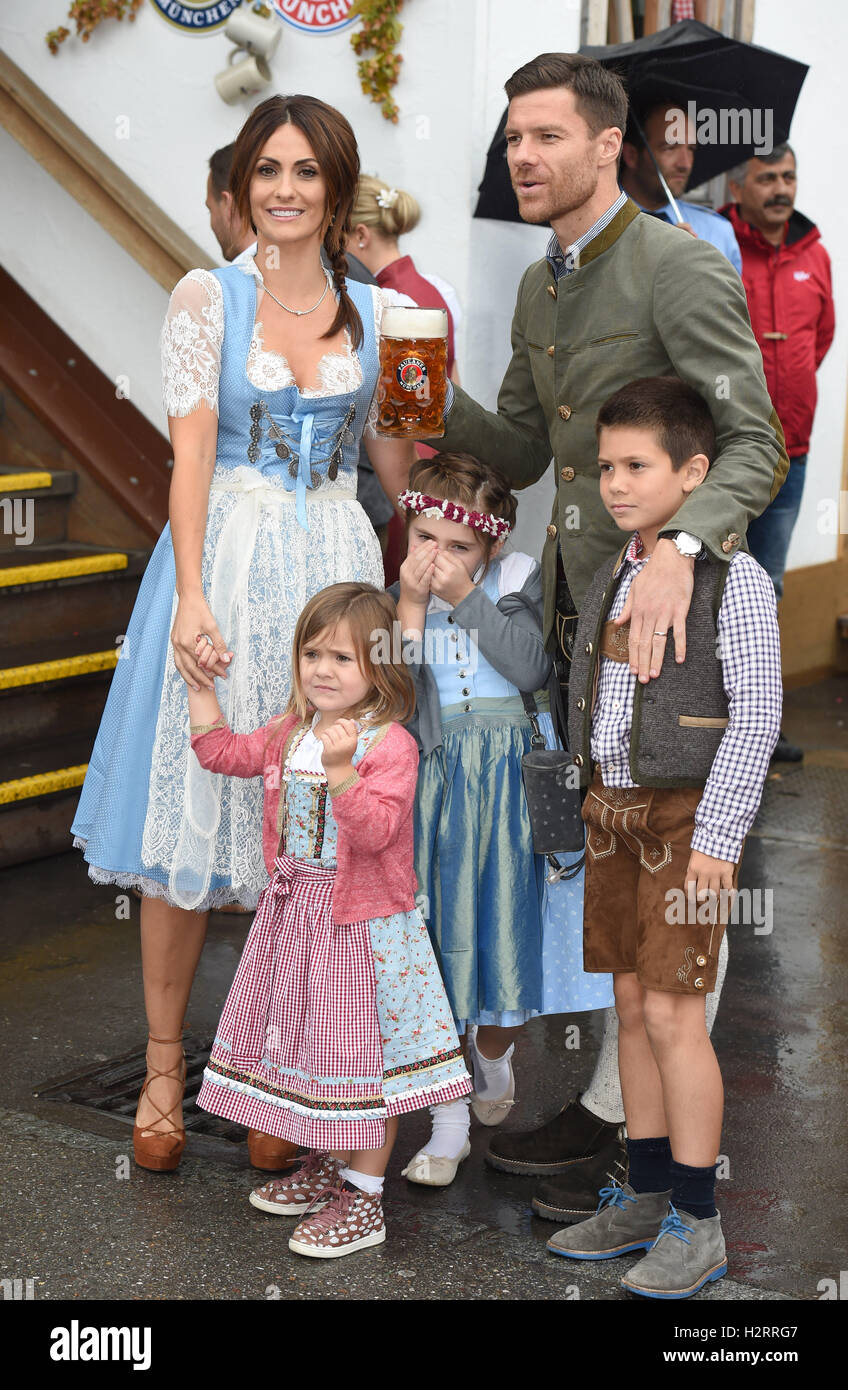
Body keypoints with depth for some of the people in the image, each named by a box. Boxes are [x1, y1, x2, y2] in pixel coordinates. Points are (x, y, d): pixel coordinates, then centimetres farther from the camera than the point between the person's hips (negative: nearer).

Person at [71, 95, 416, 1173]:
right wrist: (192, 595, -15)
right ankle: (164, 1064, 16)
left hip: (332, 571, 3)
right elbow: (191, 452, -7)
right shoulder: (208, 296, 1)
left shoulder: (374, 310, 9)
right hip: (222, 563, -2)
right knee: (190, 828, 1)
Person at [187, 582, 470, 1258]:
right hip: (296, 910, 8)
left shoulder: (390, 745, -17)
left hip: (364, 921, -8)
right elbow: (221, 750, 18)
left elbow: (375, 830, -28)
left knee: (363, 1050, 0)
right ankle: (327, 1167, 36)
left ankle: (363, 1197, 11)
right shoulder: (291, 733, 6)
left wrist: (341, 769, -38)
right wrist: (200, 684, 13)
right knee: (307, 1042, 18)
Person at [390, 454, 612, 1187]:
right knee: (437, 942, 0)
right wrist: (413, 606, -16)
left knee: (506, 929, 9)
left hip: (506, 787, 0)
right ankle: (449, 1121, 10)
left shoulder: (514, 582, 0)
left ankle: (493, 1058, 40)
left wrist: (466, 596, -16)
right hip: (430, 788, 0)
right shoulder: (395, 600, 2)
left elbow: (532, 668, -16)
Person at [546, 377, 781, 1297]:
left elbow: (757, 716, -14)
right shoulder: (613, 582, 11)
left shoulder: (734, 582, -11)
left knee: (673, 1012, -8)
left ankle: (698, 1225, 2)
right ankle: (645, 1202, 20)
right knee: (631, 1005, 10)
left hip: (690, 816, -7)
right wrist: (594, 814, 14)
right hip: (614, 810, 7)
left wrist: (716, 839, -18)